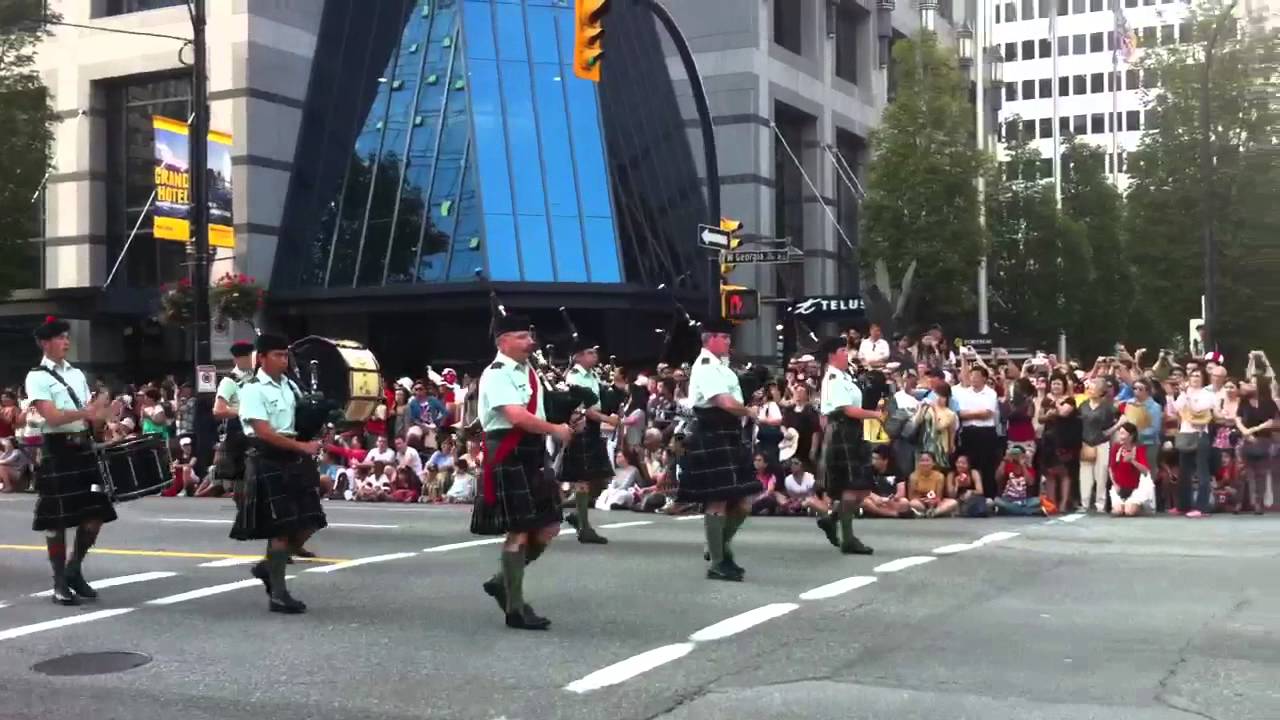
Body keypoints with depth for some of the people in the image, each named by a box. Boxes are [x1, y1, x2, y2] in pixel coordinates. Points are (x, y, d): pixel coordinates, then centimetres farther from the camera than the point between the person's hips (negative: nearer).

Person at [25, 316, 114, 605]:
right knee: (57, 519, -1)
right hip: (57, 451, -6)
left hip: (83, 449, 6)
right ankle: (60, 584, 9)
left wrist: (101, 415, -10)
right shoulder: (37, 377, -5)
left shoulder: (77, 374, 14)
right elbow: (52, 417, -18)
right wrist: (86, 411, -31)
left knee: (95, 514, 5)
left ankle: (74, 570, 23)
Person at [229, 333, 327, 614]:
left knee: (308, 523, 5)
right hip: (268, 461, -7)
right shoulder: (252, 390, -10)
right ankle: (278, 594, 4)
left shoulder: (290, 386, 12)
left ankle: (269, 566, 26)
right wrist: (301, 446, -21)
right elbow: (263, 432, -18)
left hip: (296, 460, 7)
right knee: (281, 527, -5)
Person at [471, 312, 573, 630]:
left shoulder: (527, 370, 15)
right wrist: (555, 430, -15)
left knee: (548, 529, 10)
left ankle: (503, 582, 25)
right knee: (519, 532, -4)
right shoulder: (497, 373, -14)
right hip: (508, 457, -9)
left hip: (531, 455, 9)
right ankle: (515, 608, 6)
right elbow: (517, 417, -25)